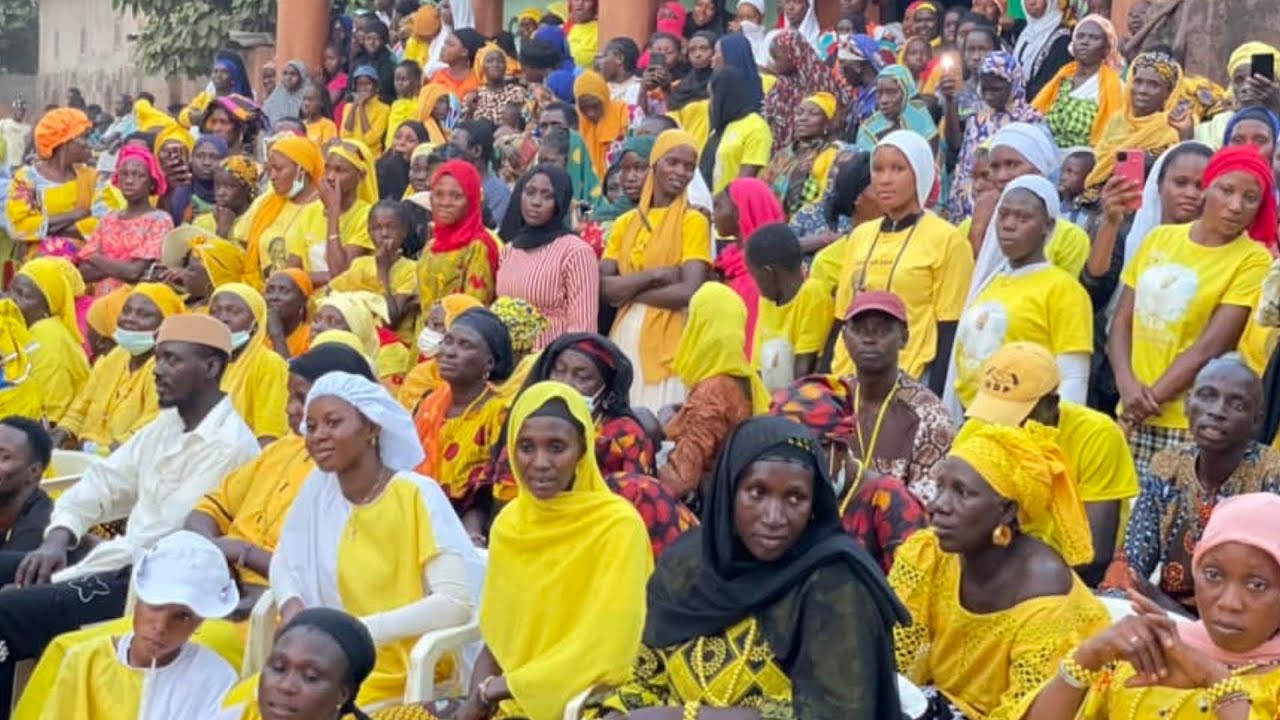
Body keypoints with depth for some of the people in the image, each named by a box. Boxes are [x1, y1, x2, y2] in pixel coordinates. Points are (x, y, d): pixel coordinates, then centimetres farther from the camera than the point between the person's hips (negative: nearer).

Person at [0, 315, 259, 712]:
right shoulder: (166, 424, 12)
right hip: (125, 564, 10)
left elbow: (166, 538, -22)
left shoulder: (229, 445, -18)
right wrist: (58, 539, -6)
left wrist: (74, 573, -18)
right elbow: (103, 481, 13)